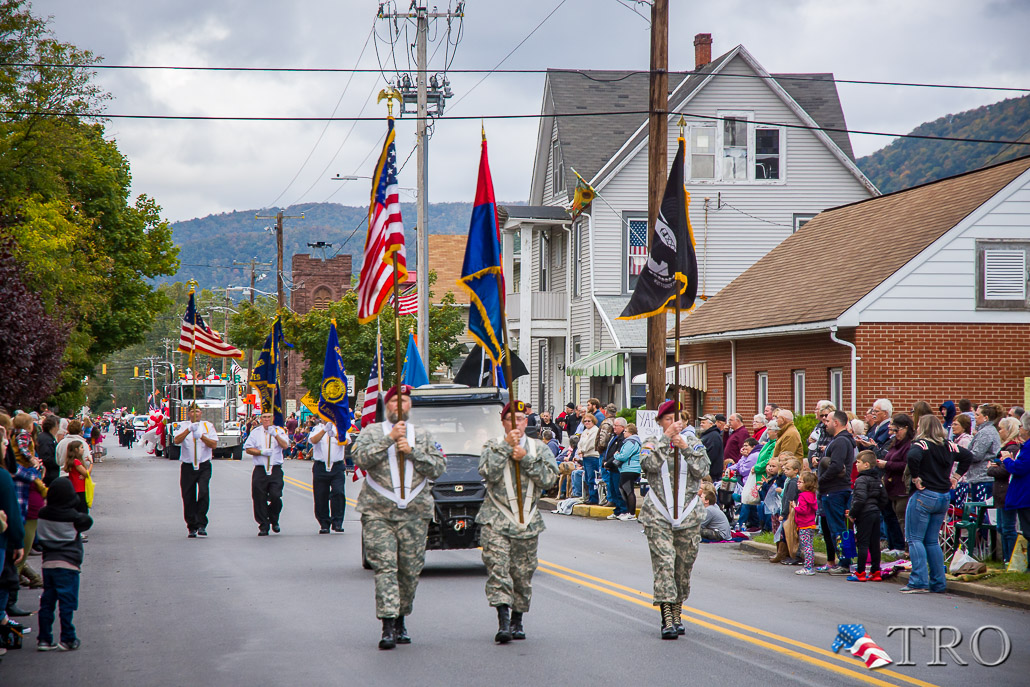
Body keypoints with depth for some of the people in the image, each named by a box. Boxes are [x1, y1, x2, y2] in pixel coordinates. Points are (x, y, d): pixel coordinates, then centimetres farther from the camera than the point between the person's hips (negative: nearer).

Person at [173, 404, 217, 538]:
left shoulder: (208, 426, 8)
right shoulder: (182, 426, 6)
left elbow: (214, 445, -1)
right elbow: (176, 440, -12)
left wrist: (201, 436, -14)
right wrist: (189, 430, -23)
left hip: (204, 466, -1)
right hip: (187, 466, 1)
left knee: (204, 492, -19)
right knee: (188, 498, 3)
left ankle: (201, 524, -12)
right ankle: (192, 528, 14)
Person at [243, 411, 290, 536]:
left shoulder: (279, 431, 8)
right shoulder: (255, 432, 10)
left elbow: (285, 445, -7)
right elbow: (248, 449, 5)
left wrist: (275, 435, -20)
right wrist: (262, 452, -9)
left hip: (275, 470, -1)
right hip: (260, 470, 1)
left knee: (275, 496, -12)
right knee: (260, 499, -1)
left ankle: (274, 520, 14)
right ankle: (263, 527, 8)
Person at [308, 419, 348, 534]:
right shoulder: (317, 428, 7)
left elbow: (345, 442, -11)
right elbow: (313, 440, -14)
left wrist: (335, 435, -31)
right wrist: (324, 430, -28)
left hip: (337, 467, -1)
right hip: (320, 467, 1)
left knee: (339, 492, -15)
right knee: (321, 496, 2)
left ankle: (337, 522, -9)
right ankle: (324, 524, 13)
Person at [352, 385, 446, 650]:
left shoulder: (423, 436, 16)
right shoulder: (372, 432, 9)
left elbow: (439, 467, 5)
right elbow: (360, 458, -8)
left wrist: (412, 451, -7)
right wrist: (390, 438, -14)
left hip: (415, 513, 2)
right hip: (378, 513, -2)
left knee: (411, 570, 3)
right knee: (385, 567, -11)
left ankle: (400, 621, 19)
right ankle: (388, 627, -15)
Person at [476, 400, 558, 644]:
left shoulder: (539, 449, 10)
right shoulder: (493, 447, 4)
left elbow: (550, 478, -3)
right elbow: (488, 472, -14)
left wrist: (525, 458, -11)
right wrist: (506, 446, -15)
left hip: (527, 521, 3)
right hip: (496, 520, -2)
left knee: (523, 572, 6)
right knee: (498, 569, -15)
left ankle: (517, 621, 20)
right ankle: (503, 621, -21)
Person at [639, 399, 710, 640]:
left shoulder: (693, 443, 8)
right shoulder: (652, 444, 4)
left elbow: (702, 470, -6)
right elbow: (650, 465, -17)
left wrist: (686, 448, -15)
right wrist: (666, 438, -20)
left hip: (688, 515, 2)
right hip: (658, 516, -2)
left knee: (684, 566, 7)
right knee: (664, 562, -13)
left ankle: (677, 613, 22)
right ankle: (667, 619, -16)